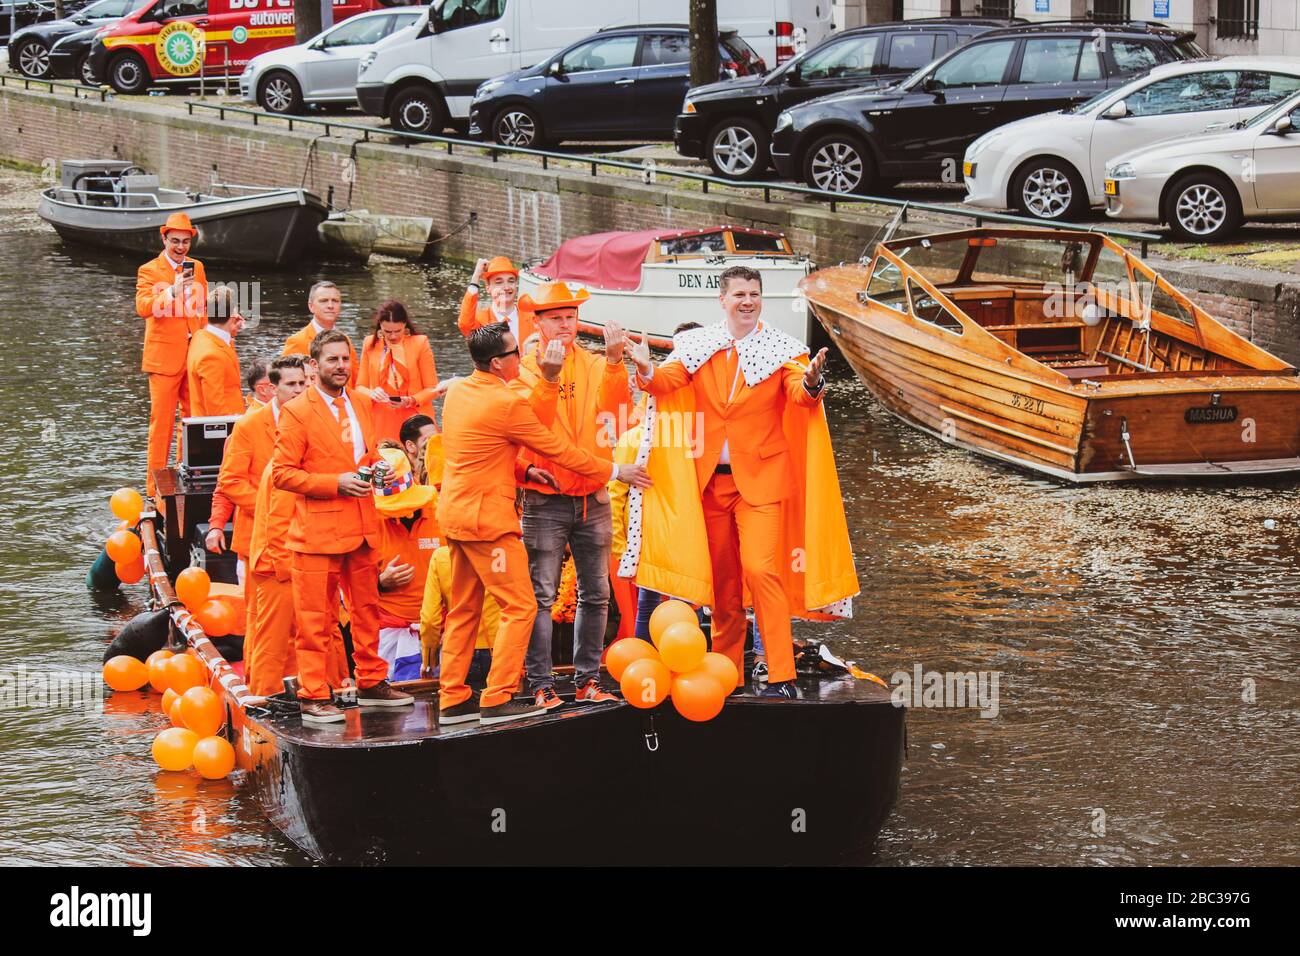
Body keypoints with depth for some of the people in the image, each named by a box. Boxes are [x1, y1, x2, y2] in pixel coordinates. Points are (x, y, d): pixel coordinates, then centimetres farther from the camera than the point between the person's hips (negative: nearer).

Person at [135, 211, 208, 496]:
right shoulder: (149, 271, -5)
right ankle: (156, 484, 0)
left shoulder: (197, 268, 13)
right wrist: (172, 292, -34)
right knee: (162, 421, -4)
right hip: (165, 356, -5)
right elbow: (143, 307, -22)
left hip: (195, 354, 5)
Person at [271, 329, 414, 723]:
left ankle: (371, 683, 27)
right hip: (317, 529, -7)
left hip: (361, 526, 7)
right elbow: (282, 473, -12)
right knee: (316, 619, -3)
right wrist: (335, 483, -19)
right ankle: (313, 698, 1)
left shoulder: (360, 405, 13)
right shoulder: (296, 412, -9)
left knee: (366, 609, 15)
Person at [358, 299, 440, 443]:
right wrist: (372, 394, -12)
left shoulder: (420, 343, 1)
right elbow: (361, 386, 10)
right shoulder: (370, 344, 6)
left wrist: (411, 401, -16)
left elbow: (432, 388, 2)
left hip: (414, 424, -2)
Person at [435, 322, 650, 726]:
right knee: (519, 606, -4)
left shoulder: (458, 392, 8)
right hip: (487, 517, -9)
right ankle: (497, 700, -5)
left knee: (464, 610, 14)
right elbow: (559, 450, -10)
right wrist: (615, 471, 1)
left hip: (456, 512, 9)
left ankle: (452, 700, 16)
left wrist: (522, 470, 7)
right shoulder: (507, 404, -17)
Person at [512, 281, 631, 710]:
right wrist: (548, 374, -28)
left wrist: (614, 360, -29)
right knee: (542, 596, -5)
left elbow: (615, 405, -13)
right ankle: (541, 685, -3)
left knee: (595, 594, 6)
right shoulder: (526, 369, 1)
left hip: (593, 498, 3)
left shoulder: (596, 366, 7)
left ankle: (587, 681, 13)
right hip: (546, 500, -3)